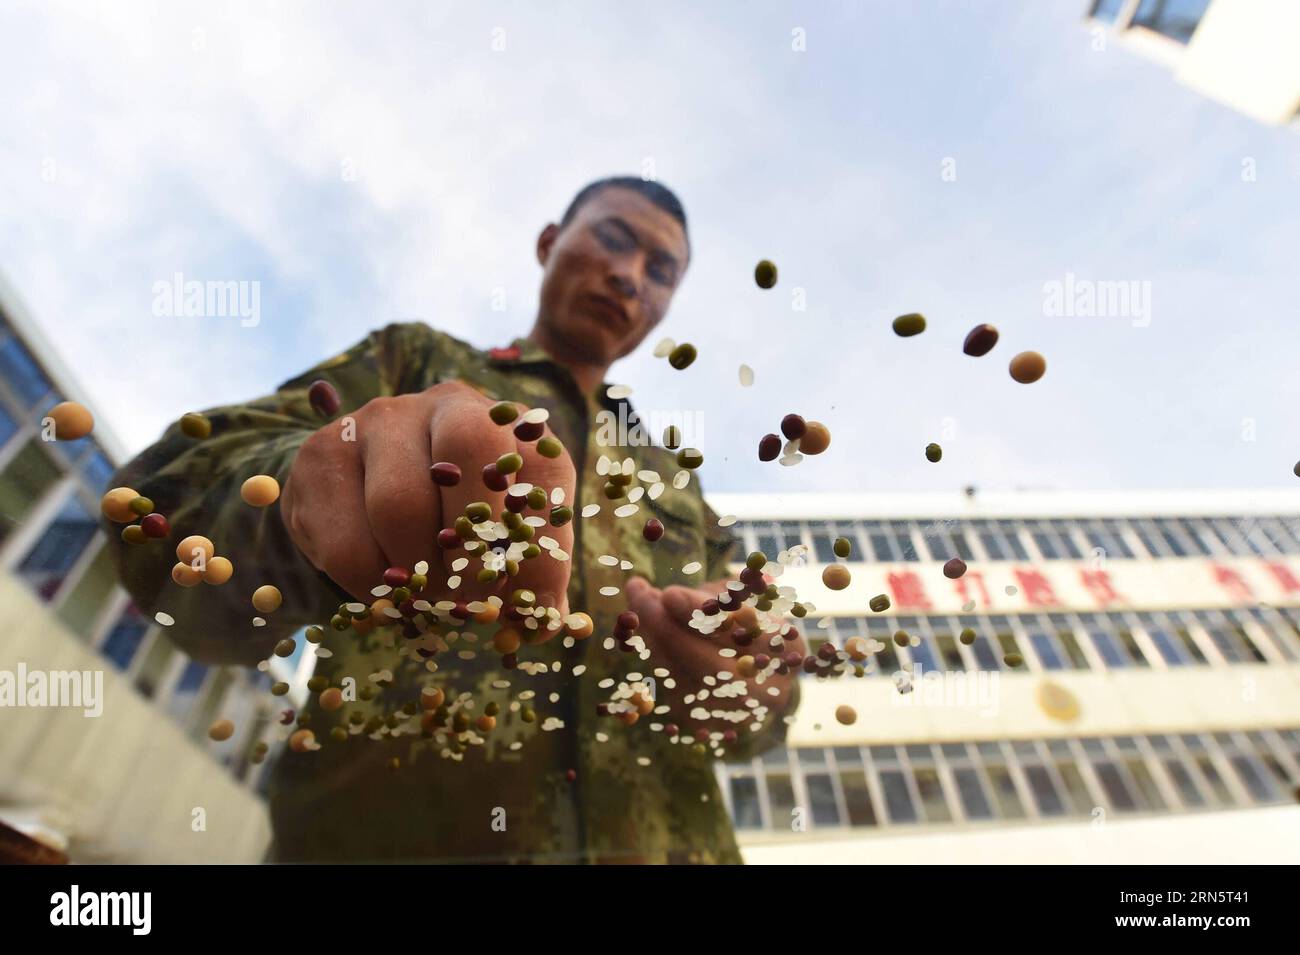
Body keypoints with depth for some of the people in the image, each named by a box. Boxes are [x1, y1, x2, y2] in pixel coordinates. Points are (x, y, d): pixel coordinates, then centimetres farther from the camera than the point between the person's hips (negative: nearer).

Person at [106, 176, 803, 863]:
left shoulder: (675, 477, 21)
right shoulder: (414, 359, 11)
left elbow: (760, 678, 15)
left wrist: (757, 689, -9)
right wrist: (319, 491, -23)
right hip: (373, 826, -4)